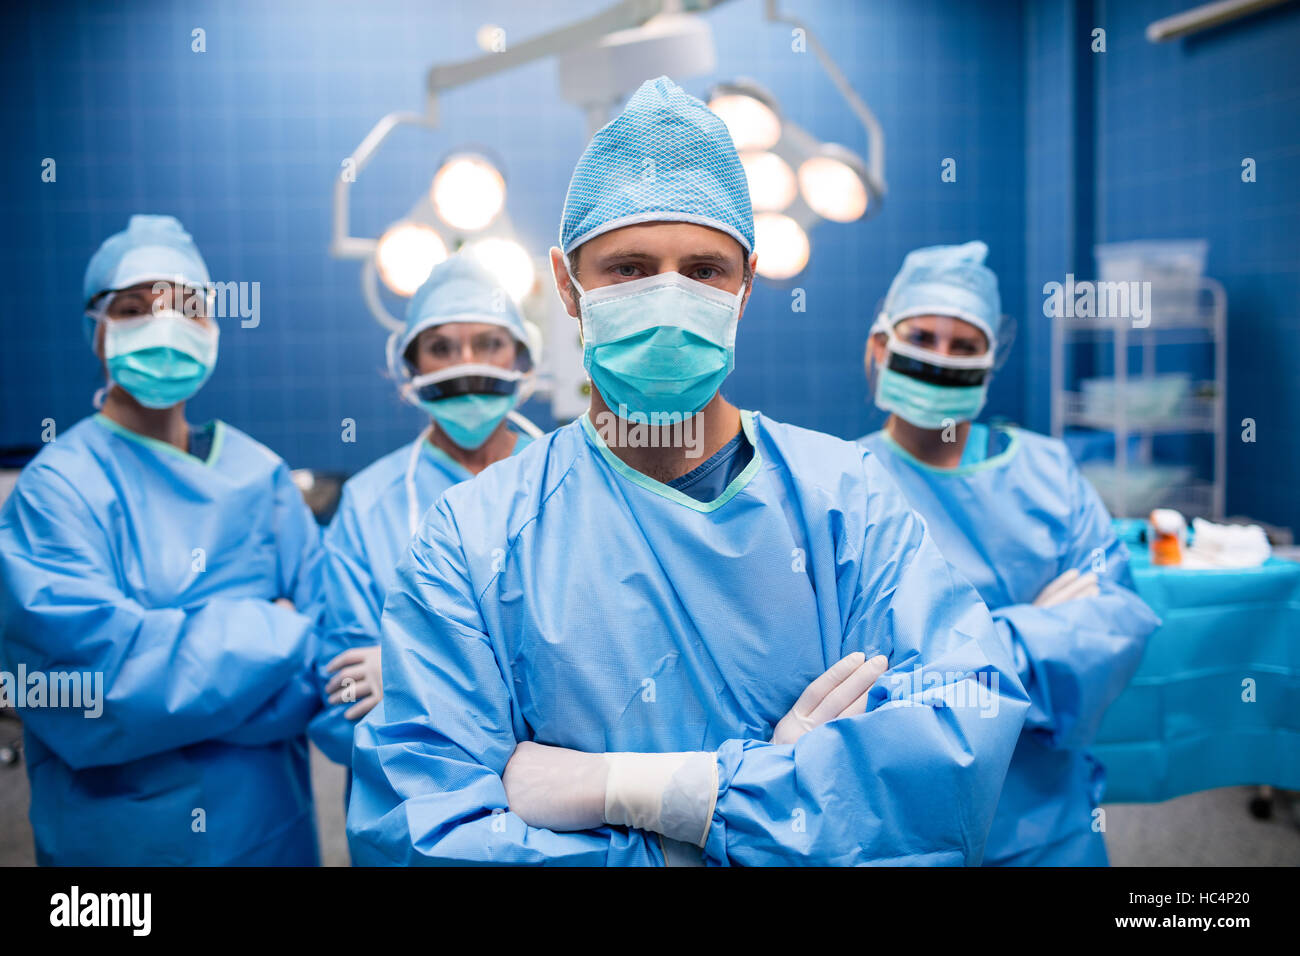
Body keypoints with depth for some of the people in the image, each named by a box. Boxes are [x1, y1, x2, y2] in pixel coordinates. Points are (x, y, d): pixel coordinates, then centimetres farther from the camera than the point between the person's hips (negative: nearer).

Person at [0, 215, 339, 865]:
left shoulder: (260, 477, 0)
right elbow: (91, 678, -23)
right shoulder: (57, 486, -12)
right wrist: (264, 634, -16)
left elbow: (323, 662, -5)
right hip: (117, 839, -4)